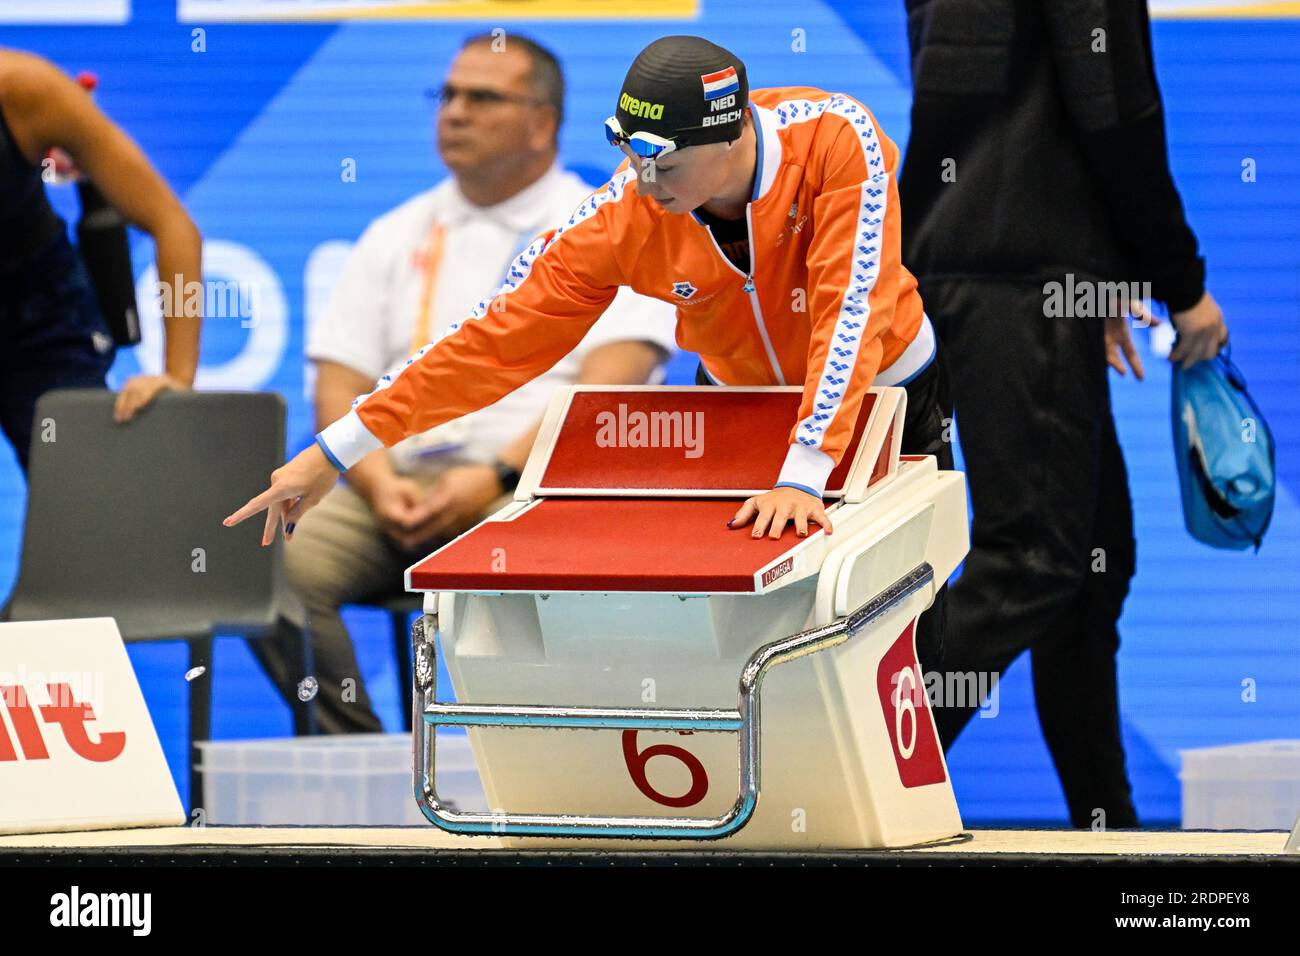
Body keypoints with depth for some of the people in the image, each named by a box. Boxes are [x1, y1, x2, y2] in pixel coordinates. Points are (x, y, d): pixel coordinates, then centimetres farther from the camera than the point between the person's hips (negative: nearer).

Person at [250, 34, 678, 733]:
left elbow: (608, 386, -6)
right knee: (278, 565, -26)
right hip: (405, 473, 4)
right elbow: (340, 385, 14)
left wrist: (496, 478, -17)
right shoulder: (397, 236, 22)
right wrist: (380, 484, -7)